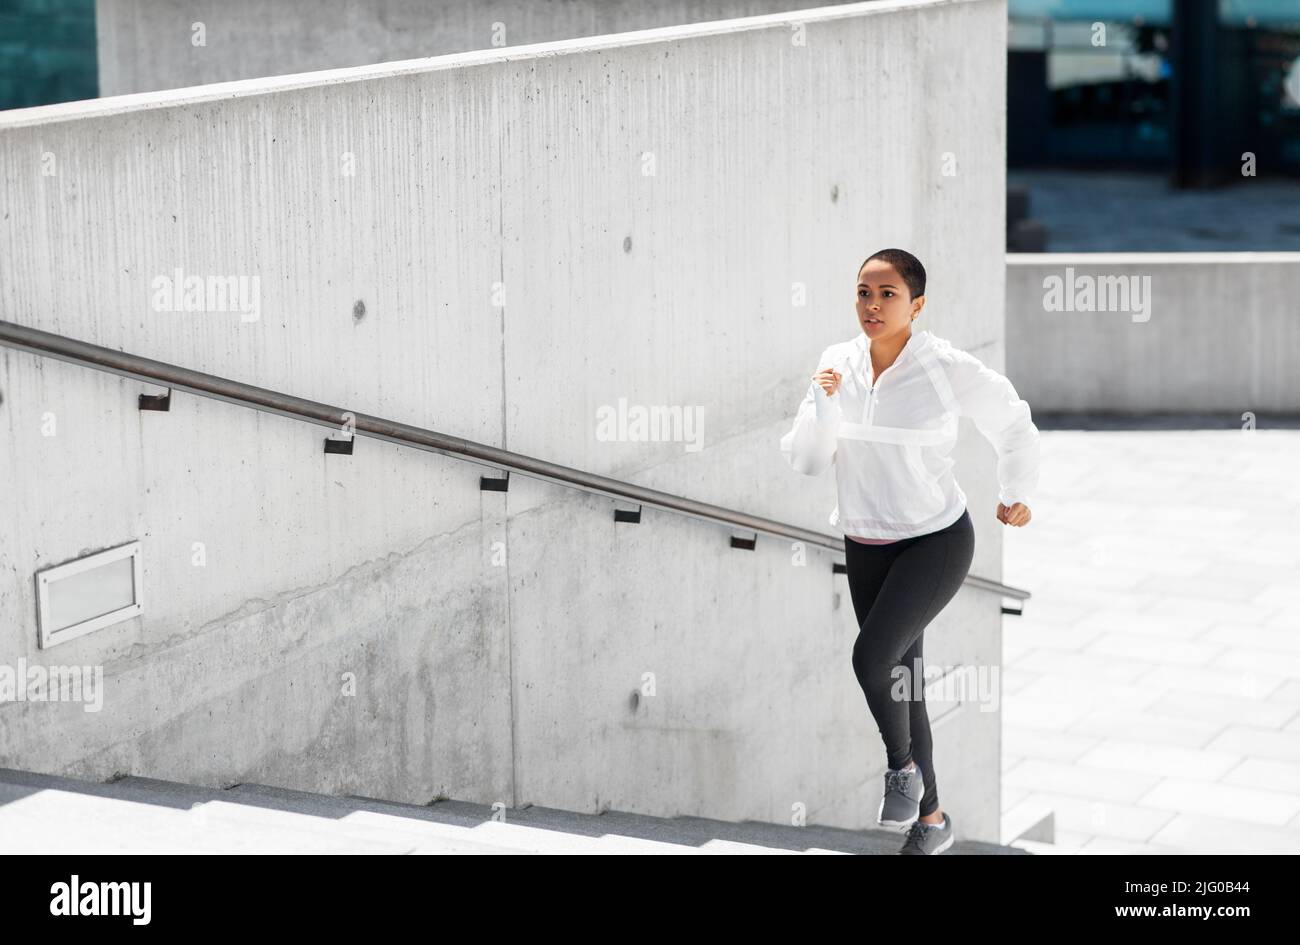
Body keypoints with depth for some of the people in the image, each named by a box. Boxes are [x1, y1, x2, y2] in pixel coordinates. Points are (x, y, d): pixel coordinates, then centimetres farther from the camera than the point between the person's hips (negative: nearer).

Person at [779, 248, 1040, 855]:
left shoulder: (950, 369, -15)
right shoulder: (838, 363, -3)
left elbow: (1013, 423, 2)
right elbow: (805, 460, -2)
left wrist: (1014, 496, 13)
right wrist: (823, 405, -19)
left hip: (936, 540, -5)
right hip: (866, 546, 5)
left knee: (873, 656, -23)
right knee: (900, 676, 11)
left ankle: (903, 763, 5)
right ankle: (931, 816, 23)